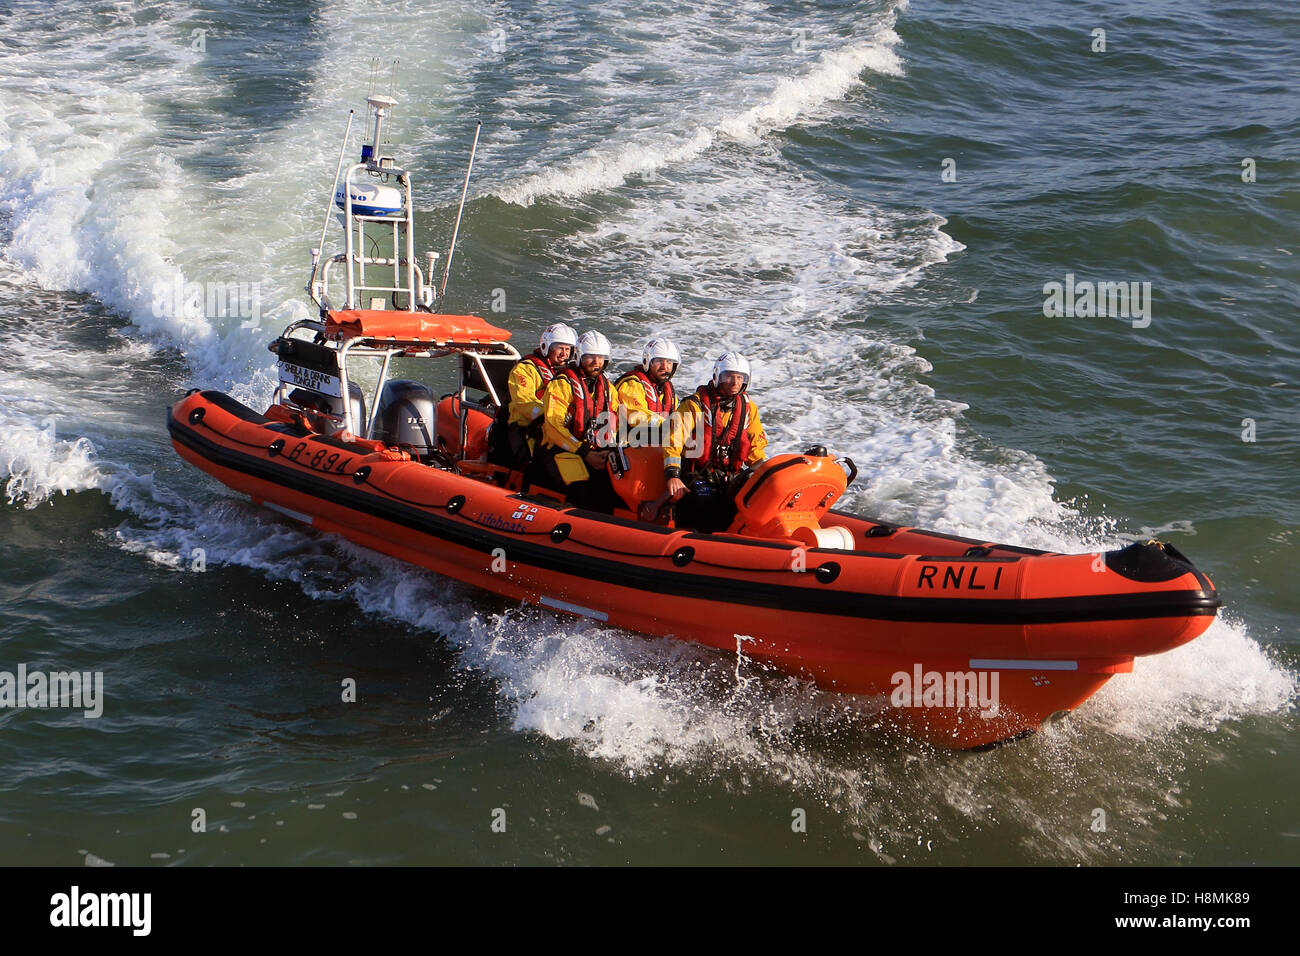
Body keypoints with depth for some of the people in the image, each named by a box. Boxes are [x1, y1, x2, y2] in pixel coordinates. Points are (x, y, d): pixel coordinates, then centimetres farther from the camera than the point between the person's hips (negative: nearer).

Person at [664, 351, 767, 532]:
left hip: (730, 476, 4)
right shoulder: (695, 405, -3)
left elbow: (756, 445, 20)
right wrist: (672, 475, -19)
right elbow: (673, 440, -8)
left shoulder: (748, 408, 11)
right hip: (696, 474, -4)